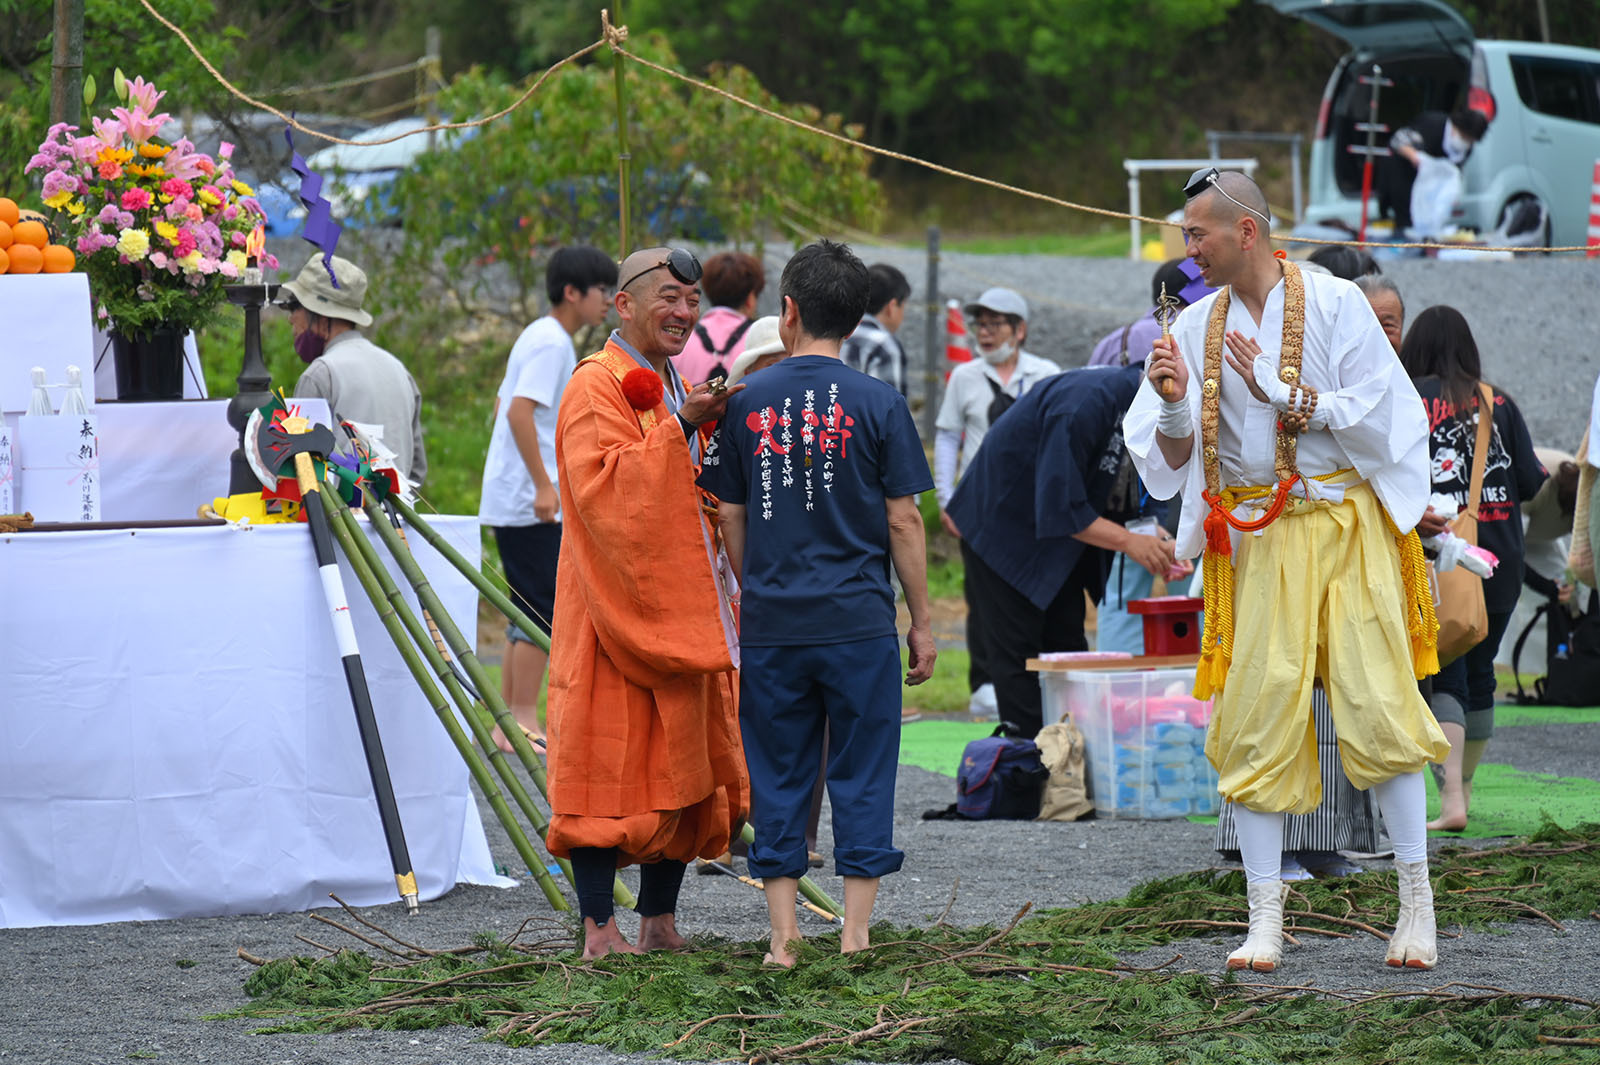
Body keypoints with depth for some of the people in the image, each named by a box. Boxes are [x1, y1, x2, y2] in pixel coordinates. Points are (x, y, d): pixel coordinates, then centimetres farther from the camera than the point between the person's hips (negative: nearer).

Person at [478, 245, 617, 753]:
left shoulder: (541, 337, 18)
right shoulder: (551, 342, -13)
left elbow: (504, 407, 24)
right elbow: (520, 411, -22)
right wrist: (543, 485, -25)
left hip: (513, 500, 10)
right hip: (530, 501, -10)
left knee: (528, 614, 11)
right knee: (543, 613, -10)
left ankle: (511, 721, 13)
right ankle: (523, 723, -10)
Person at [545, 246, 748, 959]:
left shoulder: (672, 390, 19)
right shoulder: (597, 386, -9)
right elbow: (603, 485, -23)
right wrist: (682, 427, -26)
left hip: (680, 611, 9)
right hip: (616, 607, -9)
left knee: (684, 764, 8)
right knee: (610, 764, -7)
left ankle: (660, 921, 14)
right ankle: (599, 931, -5)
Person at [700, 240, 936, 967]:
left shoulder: (746, 406, 1)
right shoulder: (878, 405, -4)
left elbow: (730, 518, 6)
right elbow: (903, 522, -3)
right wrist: (922, 620, 5)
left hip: (772, 626, 2)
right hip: (859, 623, -2)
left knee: (778, 778, 8)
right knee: (861, 778, 4)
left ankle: (783, 936, 7)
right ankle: (854, 936, 2)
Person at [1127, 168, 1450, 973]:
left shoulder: (1332, 303, -2)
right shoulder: (1196, 328, 9)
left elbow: (1377, 415, -6)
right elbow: (1172, 459, 8)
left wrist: (1282, 392, -13)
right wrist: (1173, 404, -12)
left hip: (1345, 523, -3)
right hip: (1255, 538, 3)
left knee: (1377, 707, -9)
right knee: (1254, 722, -3)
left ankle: (1417, 904, 0)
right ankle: (1265, 922, 2)